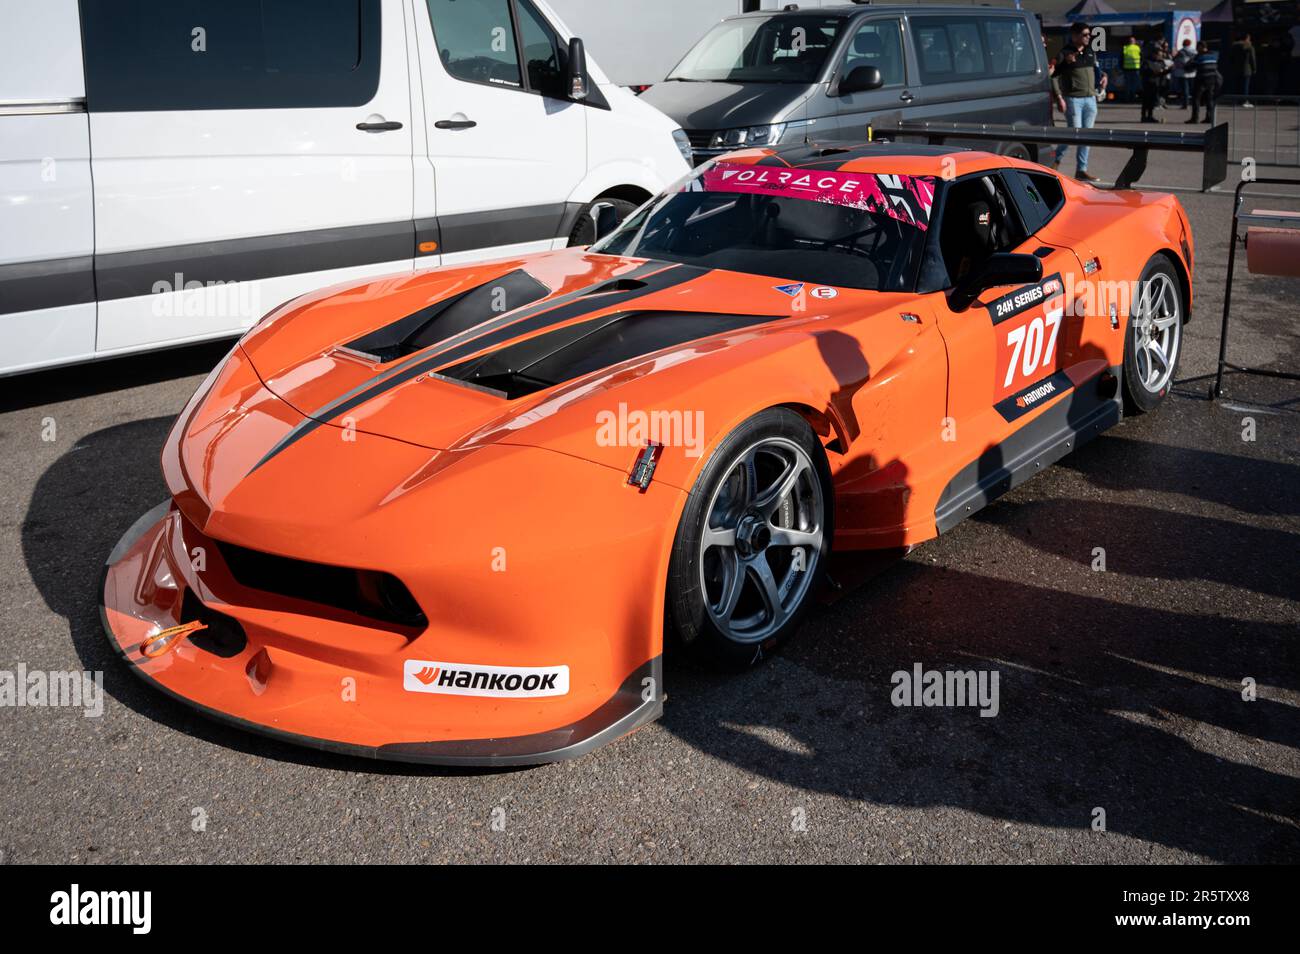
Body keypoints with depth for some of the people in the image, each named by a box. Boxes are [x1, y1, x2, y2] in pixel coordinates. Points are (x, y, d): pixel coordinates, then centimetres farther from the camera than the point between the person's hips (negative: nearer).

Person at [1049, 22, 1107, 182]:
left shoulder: (1090, 52, 13)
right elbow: (1055, 76, -8)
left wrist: (1103, 76, 5)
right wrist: (1059, 97, -16)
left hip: (1090, 99, 6)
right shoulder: (1065, 54, -6)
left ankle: (1081, 170, 12)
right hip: (1073, 98, -6)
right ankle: (1056, 159, 13)